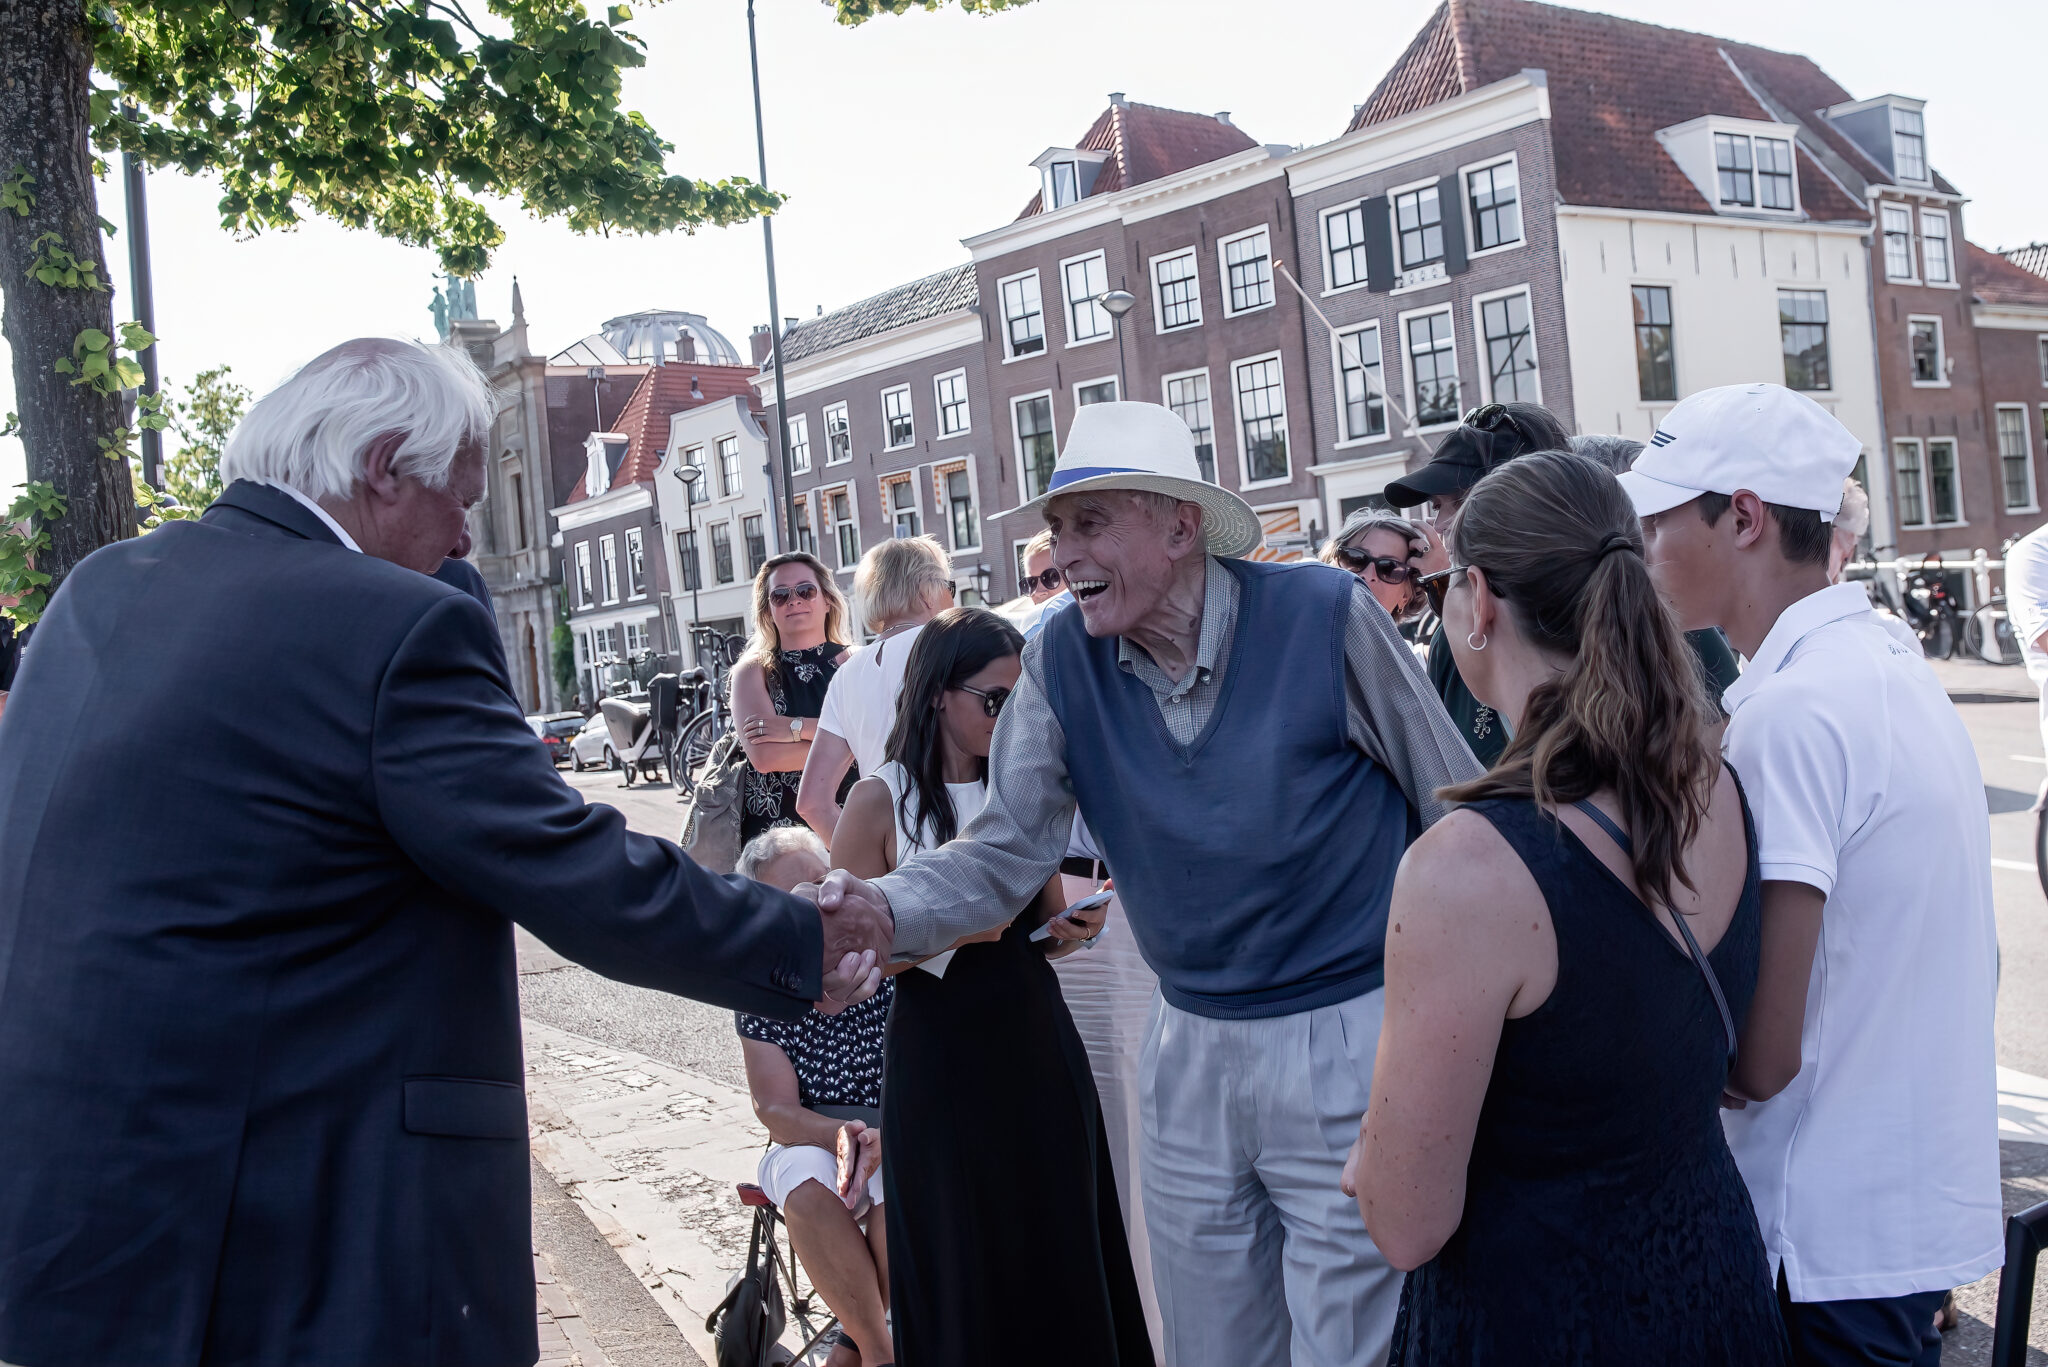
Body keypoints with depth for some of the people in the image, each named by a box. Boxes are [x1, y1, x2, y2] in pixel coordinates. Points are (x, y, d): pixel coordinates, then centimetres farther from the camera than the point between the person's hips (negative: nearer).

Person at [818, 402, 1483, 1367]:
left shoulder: (1326, 616, -14)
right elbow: (1005, 852, -5)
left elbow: (1463, 818, -5)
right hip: (1191, 1044, 4)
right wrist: (888, 908, -25)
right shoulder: (1063, 661, -3)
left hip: (1344, 1039, -4)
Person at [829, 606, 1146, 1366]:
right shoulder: (879, 802, -7)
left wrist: (1070, 929, -3)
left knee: (1062, 1242, 8)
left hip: (1038, 1046, 4)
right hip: (940, 1057, -4)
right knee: (965, 1275, 6)